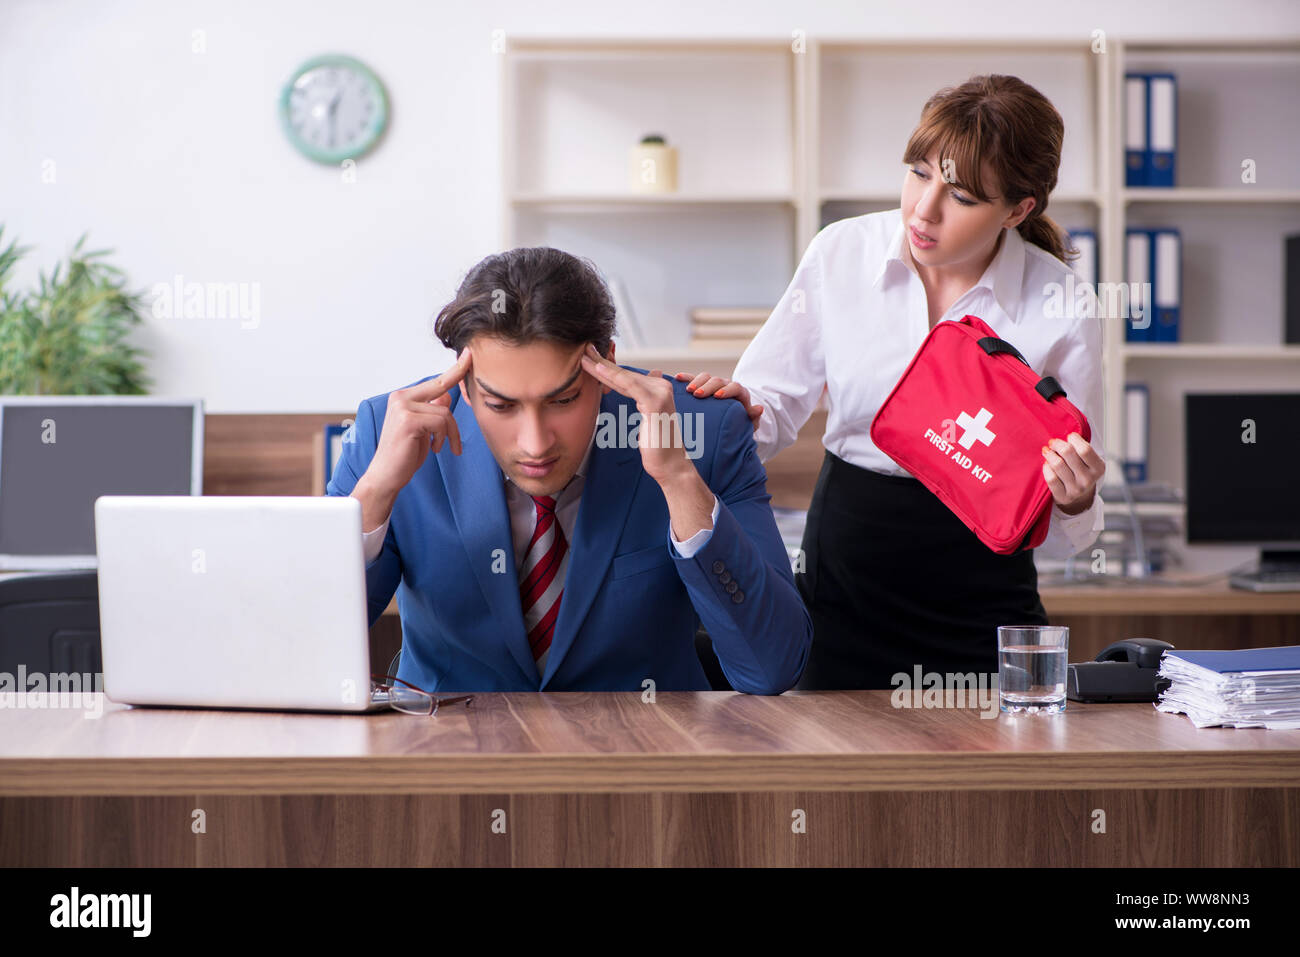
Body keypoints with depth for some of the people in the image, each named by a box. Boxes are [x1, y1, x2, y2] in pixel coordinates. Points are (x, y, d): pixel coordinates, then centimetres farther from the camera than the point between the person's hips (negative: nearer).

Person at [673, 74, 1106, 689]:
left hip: (982, 603, -1)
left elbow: (1061, 533, -2)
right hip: (845, 585, 1)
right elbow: (772, 404, 5)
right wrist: (739, 413, -17)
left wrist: (1074, 503, -24)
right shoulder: (841, 253, -4)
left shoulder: (1062, 310, -9)